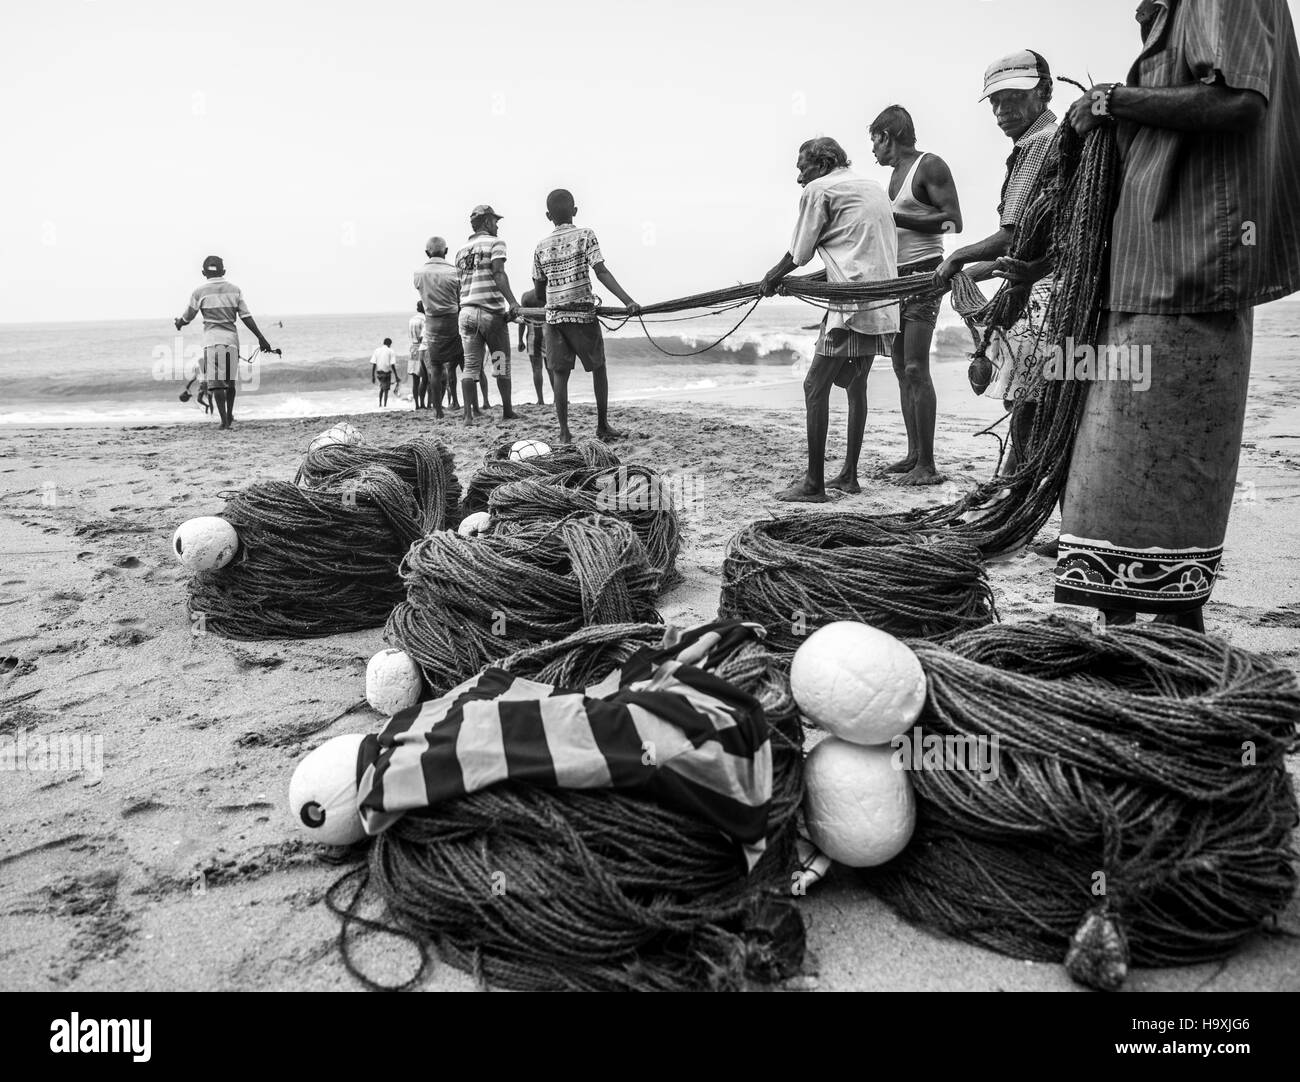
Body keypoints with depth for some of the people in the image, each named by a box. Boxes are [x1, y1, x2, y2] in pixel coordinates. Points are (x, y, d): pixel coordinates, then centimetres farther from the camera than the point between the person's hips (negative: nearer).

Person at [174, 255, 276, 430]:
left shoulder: (200, 292, 0)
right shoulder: (234, 289, 7)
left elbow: (186, 318, 9)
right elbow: (246, 317, 2)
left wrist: (178, 323, 31)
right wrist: (261, 337, 6)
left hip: (213, 340, -3)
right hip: (232, 338, 3)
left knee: (216, 383, -3)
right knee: (230, 381, 16)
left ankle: (224, 420, -9)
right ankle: (230, 416, 27)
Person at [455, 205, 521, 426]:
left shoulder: (461, 251, 19)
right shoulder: (495, 242, 1)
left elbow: (460, 284, 15)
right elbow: (498, 274, -14)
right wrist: (512, 302, -23)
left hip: (466, 311, 5)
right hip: (491, 312, -5)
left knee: (471, 365, 3)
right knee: (501, 363, 6)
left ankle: (468, 415, -4)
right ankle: (507, 411, 13)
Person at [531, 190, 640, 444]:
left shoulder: (541, 247, 7)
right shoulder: (585, 235, -2)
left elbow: (539, 291, 11)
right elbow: (601, 271, -14)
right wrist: (627, 301, -19)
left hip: (554, 316, 3)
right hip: (583, 314, -2)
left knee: (559, 373, 4)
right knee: (598, 367, 12)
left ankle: (564, 432, 0)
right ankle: (602, 425, 14)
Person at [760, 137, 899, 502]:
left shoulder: (819, 189, 0)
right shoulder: (874, 188, 23)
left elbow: (800, 253, 4)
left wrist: (773, 277, 22)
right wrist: (817, 279, 31)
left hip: (853, 302, -8)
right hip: (885, 304, 9)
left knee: (816, 387, -5)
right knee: (855, 384, 17)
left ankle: (814, 483, -7)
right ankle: (849, 475, 21)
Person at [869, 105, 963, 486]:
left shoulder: (930, 165, -6)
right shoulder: (896, 173, 19)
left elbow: (953, 221, -15)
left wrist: (894, 218, -17)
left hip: (924, 272, -9)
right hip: (898, 276, 9)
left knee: (916, 370, -14)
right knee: (902, 370, 7)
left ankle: (927, 465, -13)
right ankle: (913, 455, 13)